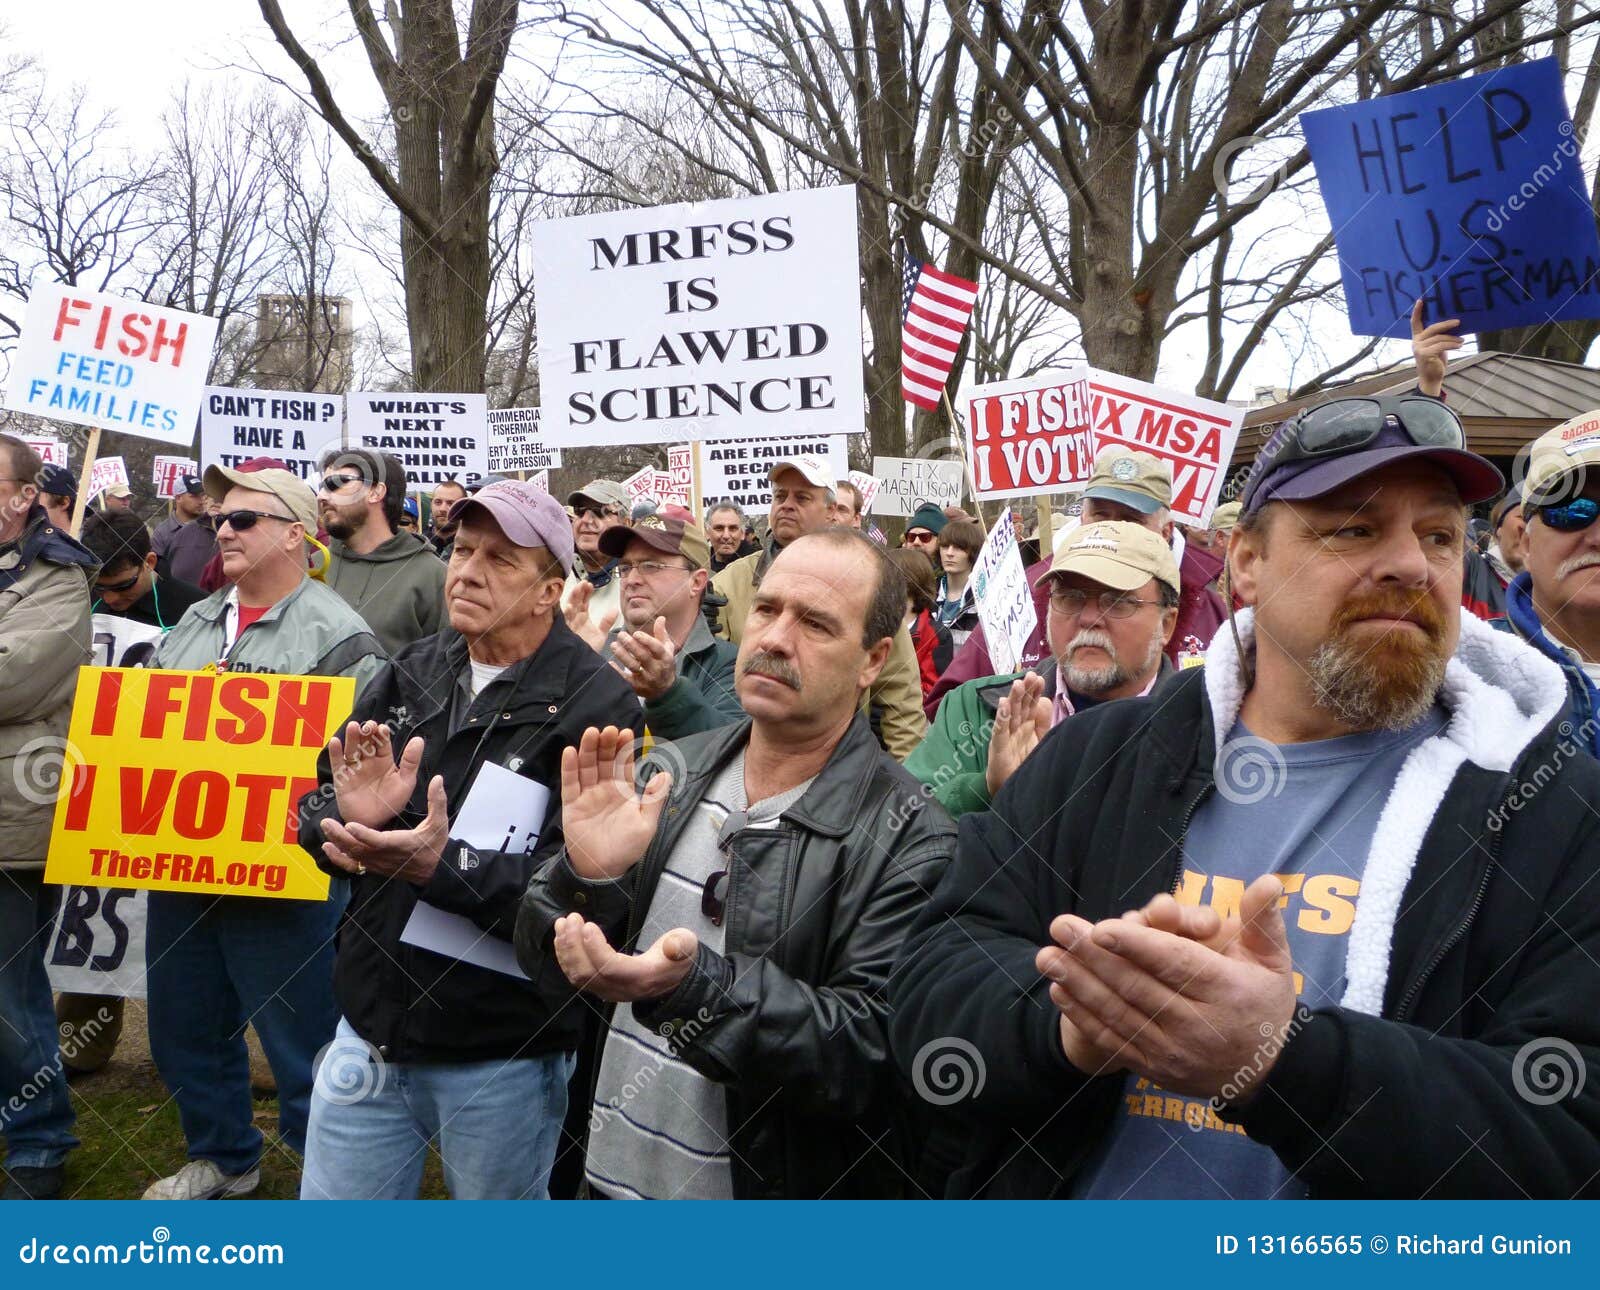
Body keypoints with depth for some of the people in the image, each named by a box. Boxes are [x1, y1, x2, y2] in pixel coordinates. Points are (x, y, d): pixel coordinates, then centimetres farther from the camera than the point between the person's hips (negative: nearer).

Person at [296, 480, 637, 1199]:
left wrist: (443, 866, -30)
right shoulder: (411, 673, 4)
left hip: (501, 1055, -4)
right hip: (371, 1028, 5)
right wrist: (349, 820, -17)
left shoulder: (598, 704, -15)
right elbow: (317, 811, 6)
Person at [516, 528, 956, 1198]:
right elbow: (541, 957, -1)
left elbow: (876, 1053, -24)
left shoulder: (911, 841, -17)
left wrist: (696, 988, -35)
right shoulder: (671, 772, -3)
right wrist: (586, 877, -21)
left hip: (776, 1188, -4)